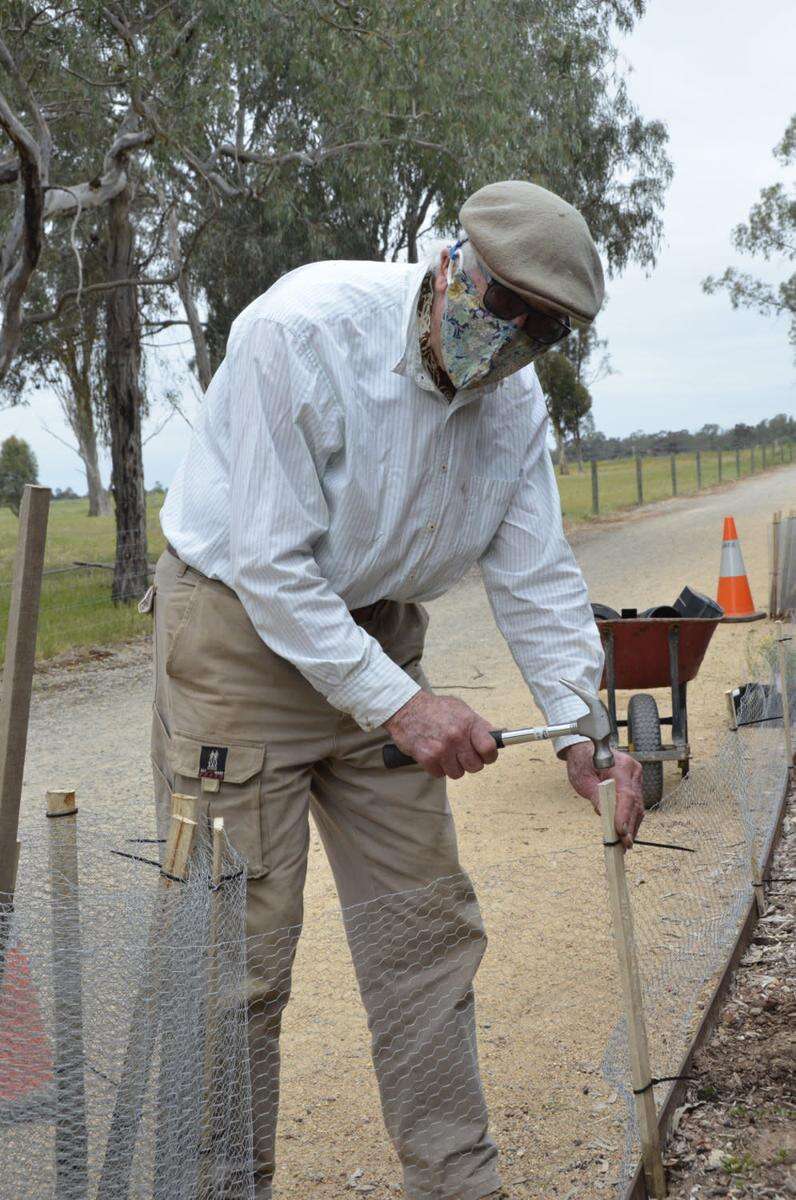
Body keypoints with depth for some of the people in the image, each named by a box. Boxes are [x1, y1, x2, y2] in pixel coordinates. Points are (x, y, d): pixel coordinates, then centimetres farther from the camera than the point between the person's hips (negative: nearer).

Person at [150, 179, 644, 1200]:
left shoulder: (515, 399, -3)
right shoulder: (299, 331, -23)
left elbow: (535, 574, -1)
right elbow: (271, 561, -25)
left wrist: (580, 730, -14)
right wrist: (398, 704, -27)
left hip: (376, 636, 6)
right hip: (242, 627, -6)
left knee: (426, 925, 8)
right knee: (242, 945, -6)